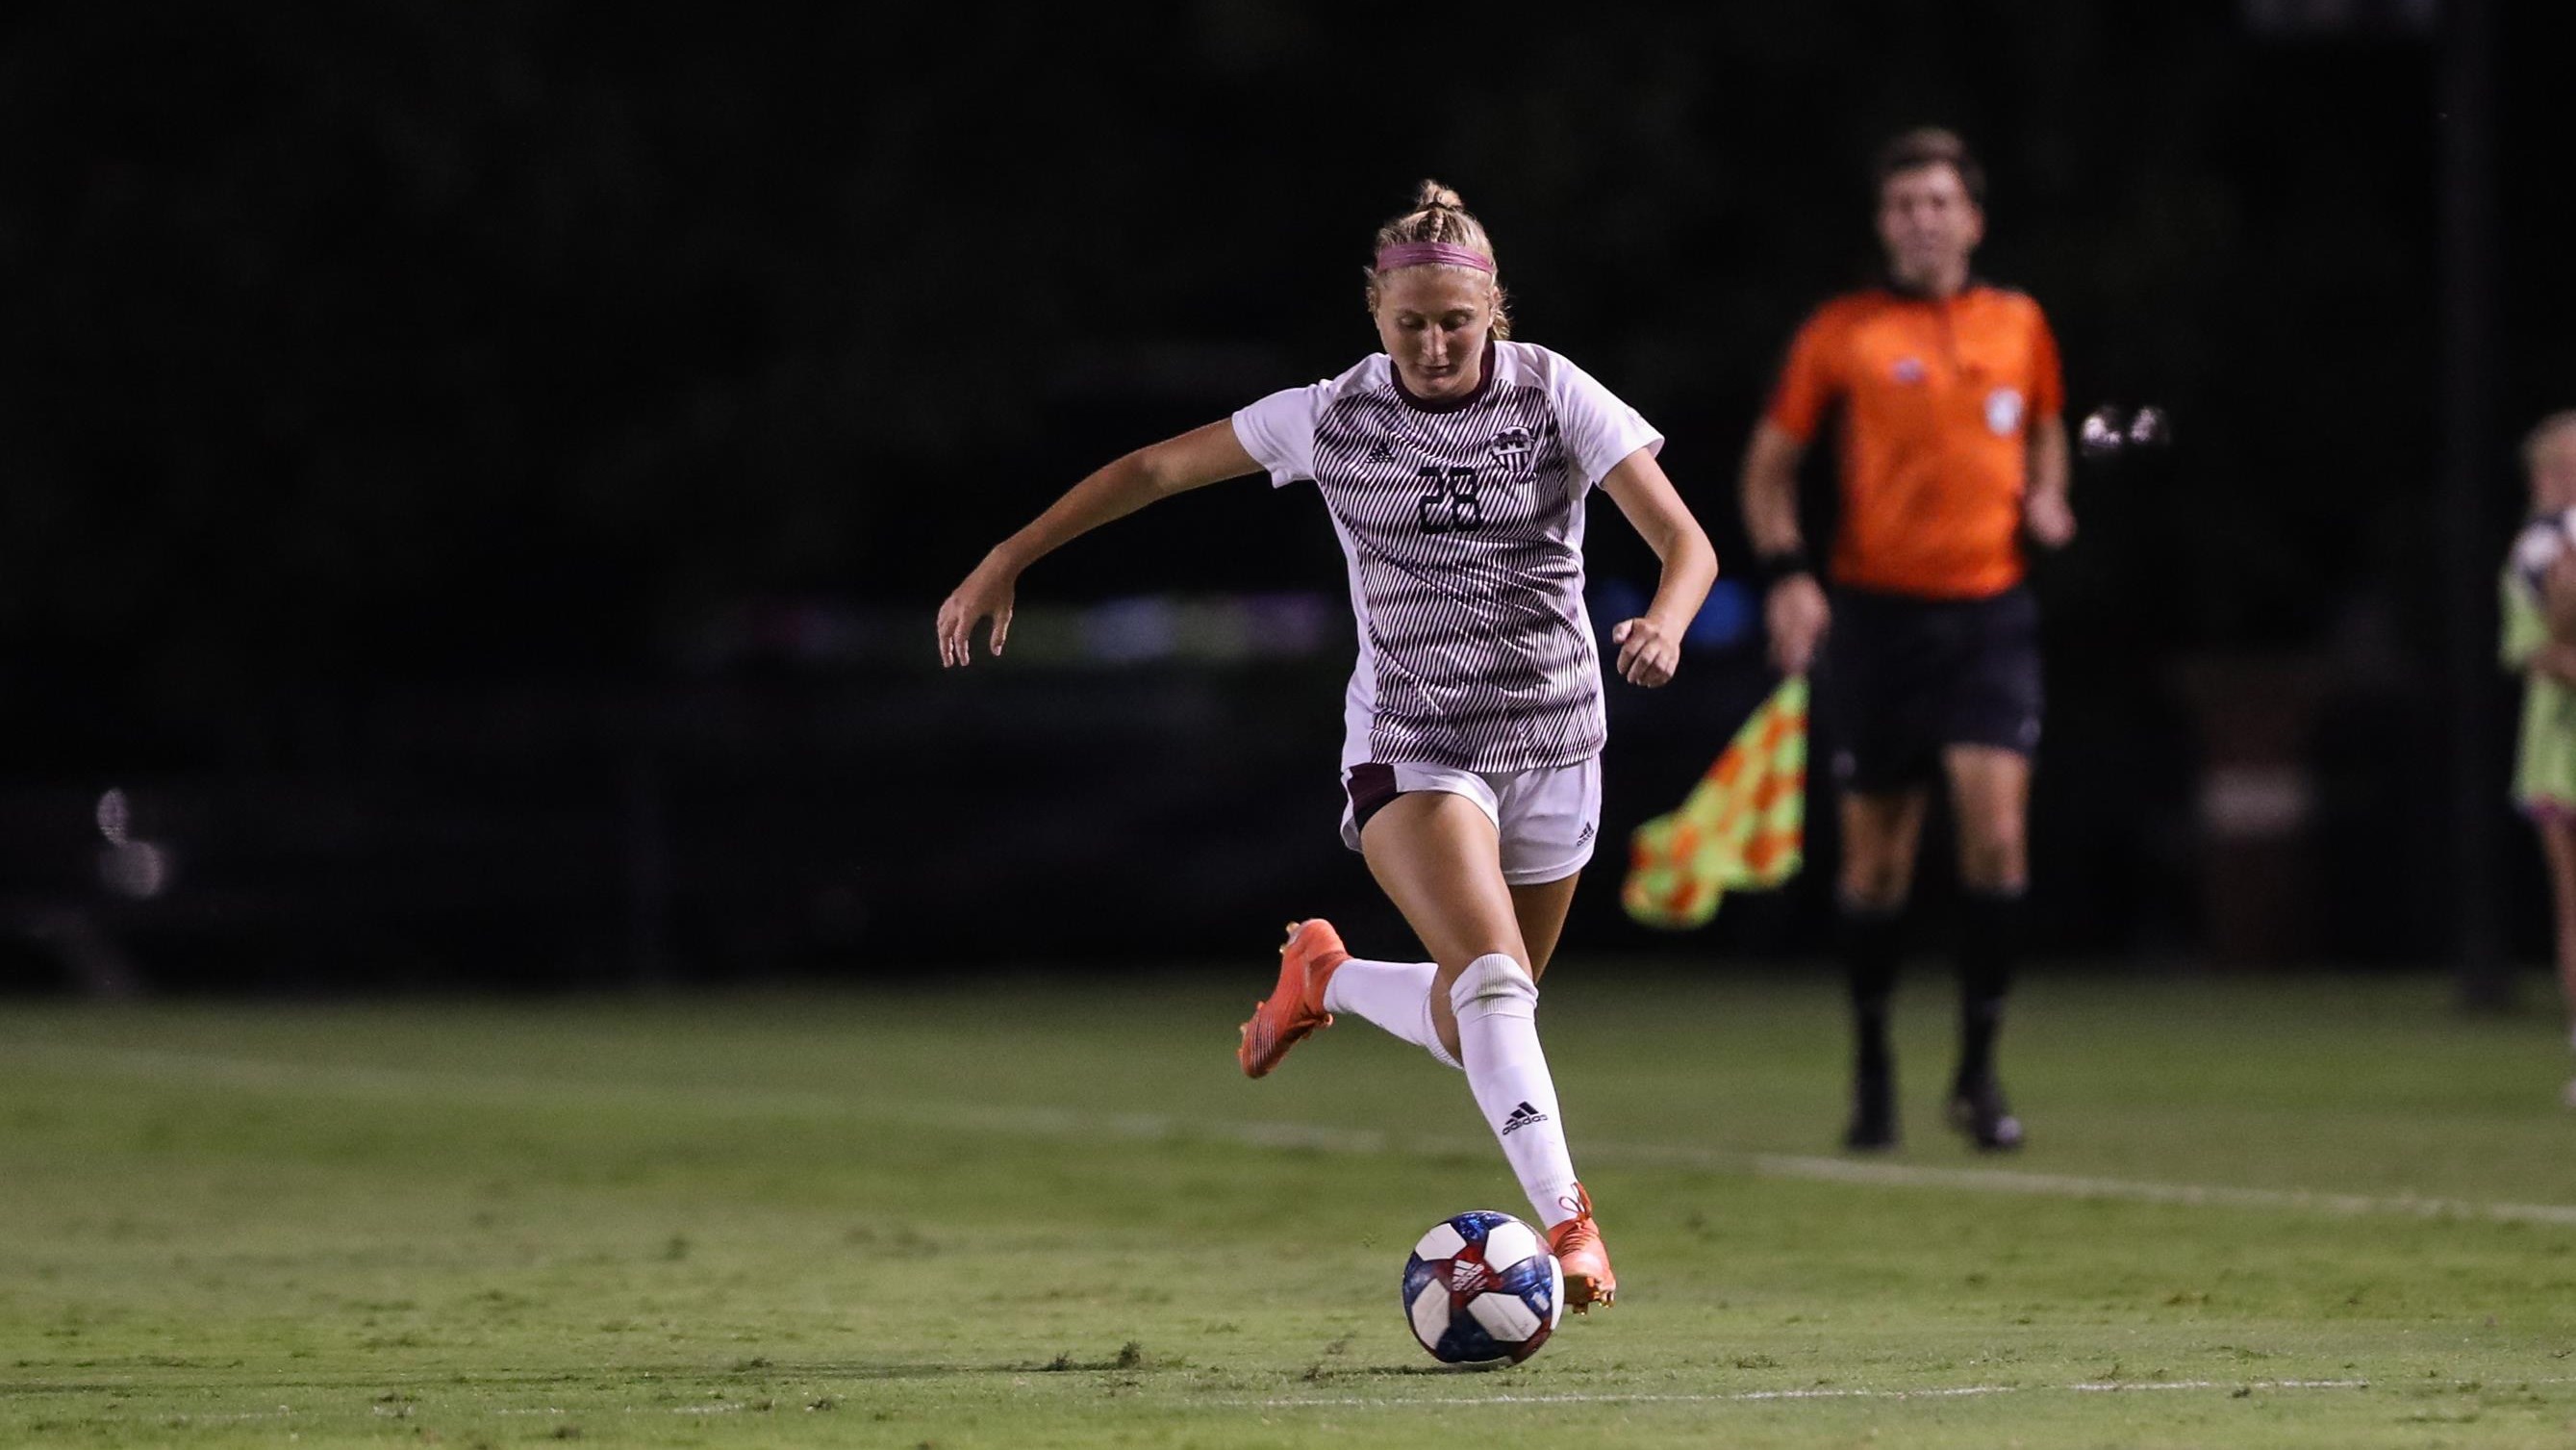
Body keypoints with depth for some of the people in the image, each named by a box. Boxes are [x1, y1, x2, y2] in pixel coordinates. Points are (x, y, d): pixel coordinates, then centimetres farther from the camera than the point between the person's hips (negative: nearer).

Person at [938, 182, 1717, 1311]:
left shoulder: (1556, 398, -7)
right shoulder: (1332, 417, -5)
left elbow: (1689, 544, -11)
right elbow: (1154, 469, 5)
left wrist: (1664, 622, -34)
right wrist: (1005, 563, 3)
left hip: (1552, 742, 2)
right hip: (1407, 746, -2)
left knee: (1476, 1031, 10)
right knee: (1492, 979, -26)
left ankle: (1324, 976, 39)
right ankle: (1565, 1217, -25)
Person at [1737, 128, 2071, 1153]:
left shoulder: (2019, 326, 9)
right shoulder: (1841, 334, 2)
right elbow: (1771, 460, 7)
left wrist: (2045, 498, 4)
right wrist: (1784, 571, -7)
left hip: (1989, 609, 1)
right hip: (1876, 610, -1)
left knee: (1995, 826, -14)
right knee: (1878, 854, 3)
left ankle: (1978, 1070, -3)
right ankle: (1872, 1068, 20)